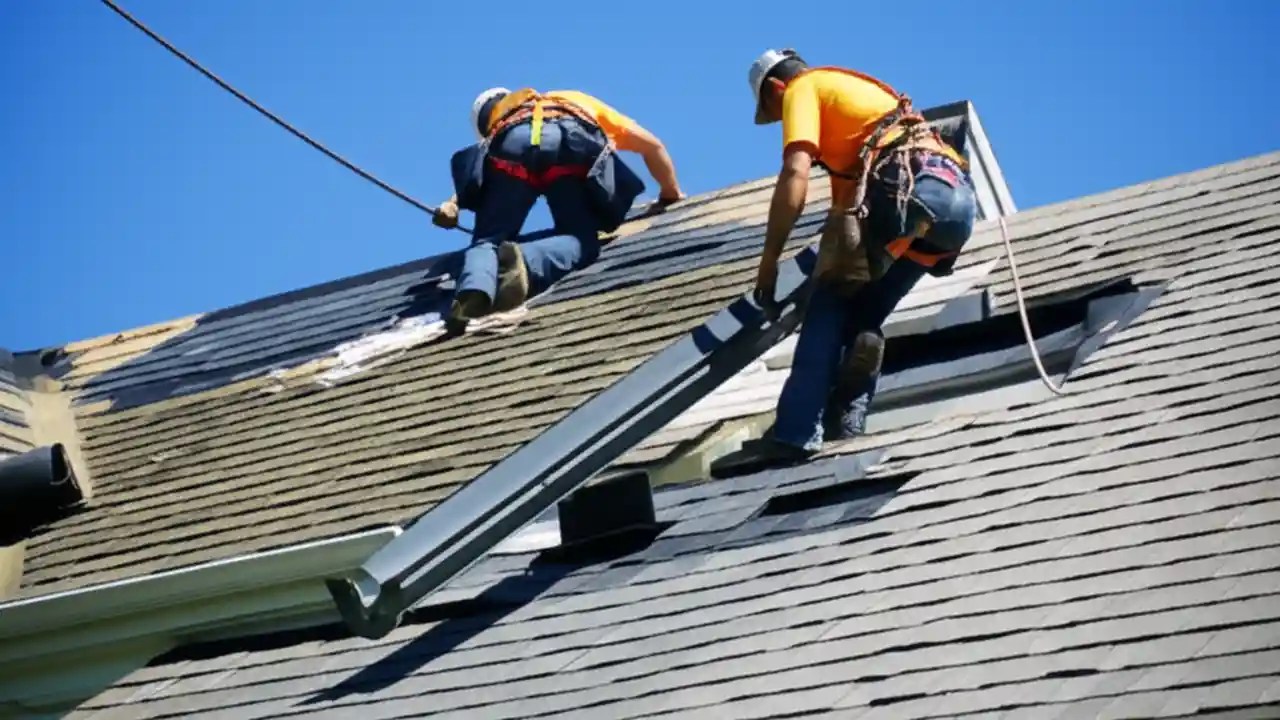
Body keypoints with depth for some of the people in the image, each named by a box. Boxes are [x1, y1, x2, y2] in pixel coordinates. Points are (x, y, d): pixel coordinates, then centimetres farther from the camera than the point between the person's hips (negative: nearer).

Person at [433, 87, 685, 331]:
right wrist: (671, 194, 50)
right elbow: (652, 145, 40)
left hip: (513, 141, 1)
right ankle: (525, 260, -29)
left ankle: (474, 292, -31)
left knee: (489, 238, 3)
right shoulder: (582, 102, 45)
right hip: (575, 142, -1)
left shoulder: (503, 124, 45)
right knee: (582, 241, 3)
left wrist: (453, 204, 23)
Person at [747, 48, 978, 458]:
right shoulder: (854, 85, 37)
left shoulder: (803, 88, 13)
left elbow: (796, 173, -4)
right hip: (960, 196, 7)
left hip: (908, 188, -7)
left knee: (830, 304, 2)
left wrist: (768, 260, -2)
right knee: (863, 313, 17)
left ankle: (796, 433, -7)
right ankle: (845, 421, 1)